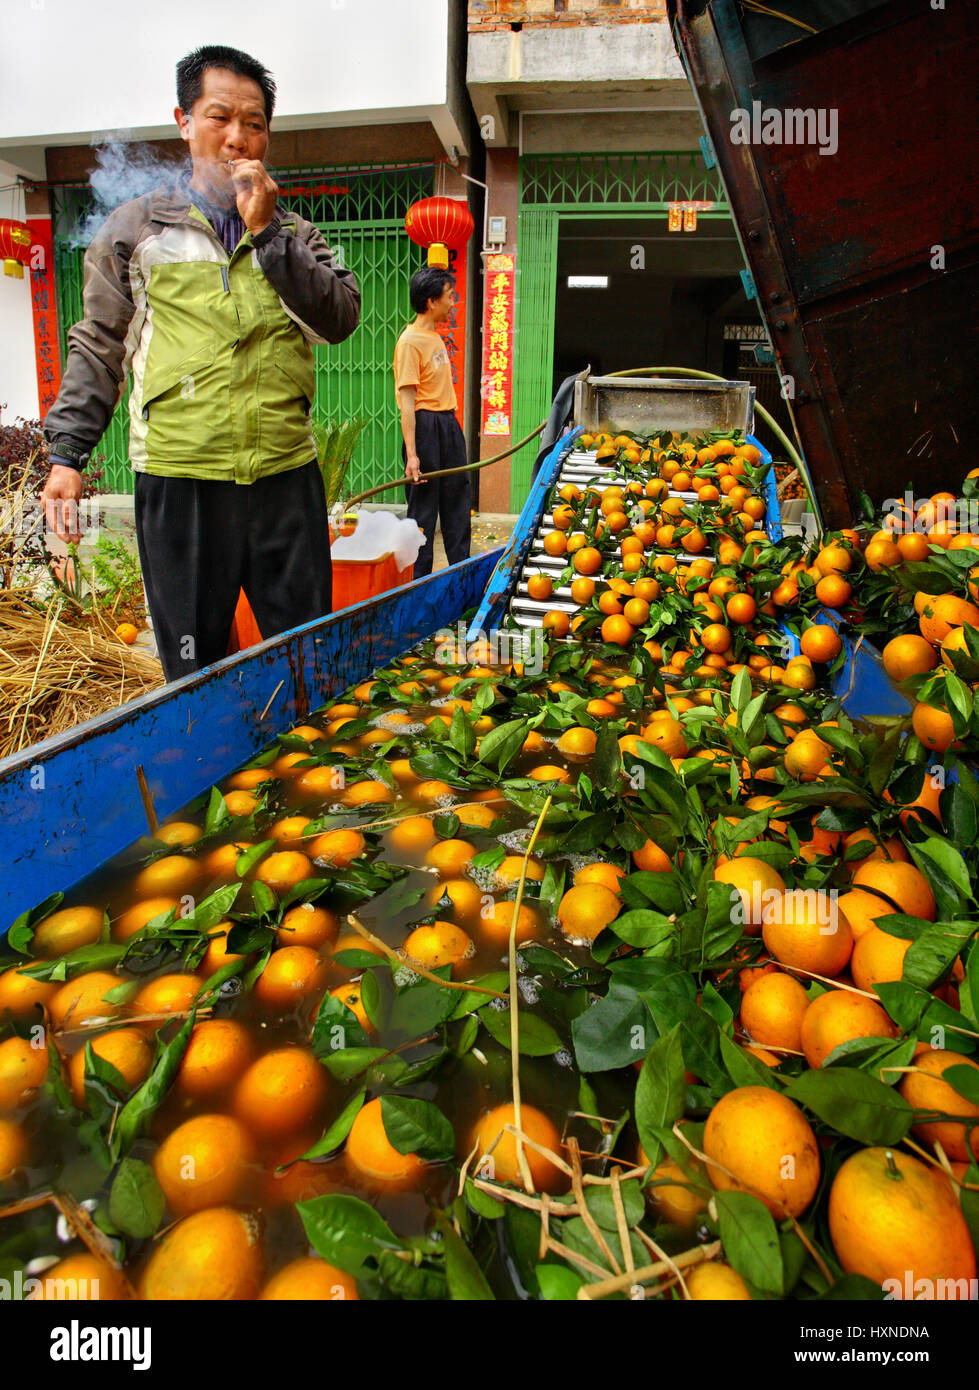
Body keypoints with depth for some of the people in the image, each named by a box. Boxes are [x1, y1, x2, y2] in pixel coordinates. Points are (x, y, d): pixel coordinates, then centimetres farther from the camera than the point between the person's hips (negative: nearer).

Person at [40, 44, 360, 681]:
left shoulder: (294, 233, 16)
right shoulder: (134, 228, 12)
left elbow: (341, 317, 0)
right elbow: (99, 347, 13)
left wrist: (267, 231, -6)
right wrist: (67, 453, 6)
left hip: (287, 472, 2)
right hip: (177, 478, -1)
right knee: (193, 666, 4)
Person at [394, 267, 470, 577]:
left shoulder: (436, 337, 14)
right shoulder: (410, 341, -13)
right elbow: (407, 401, -19)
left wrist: (451, 425, 17)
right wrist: (411, 454, -24)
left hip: (449, 425, 9)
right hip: (426, 426, -9)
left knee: (457, 503, 13)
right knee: (423, 507, -1)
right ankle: (419, 583, 9)